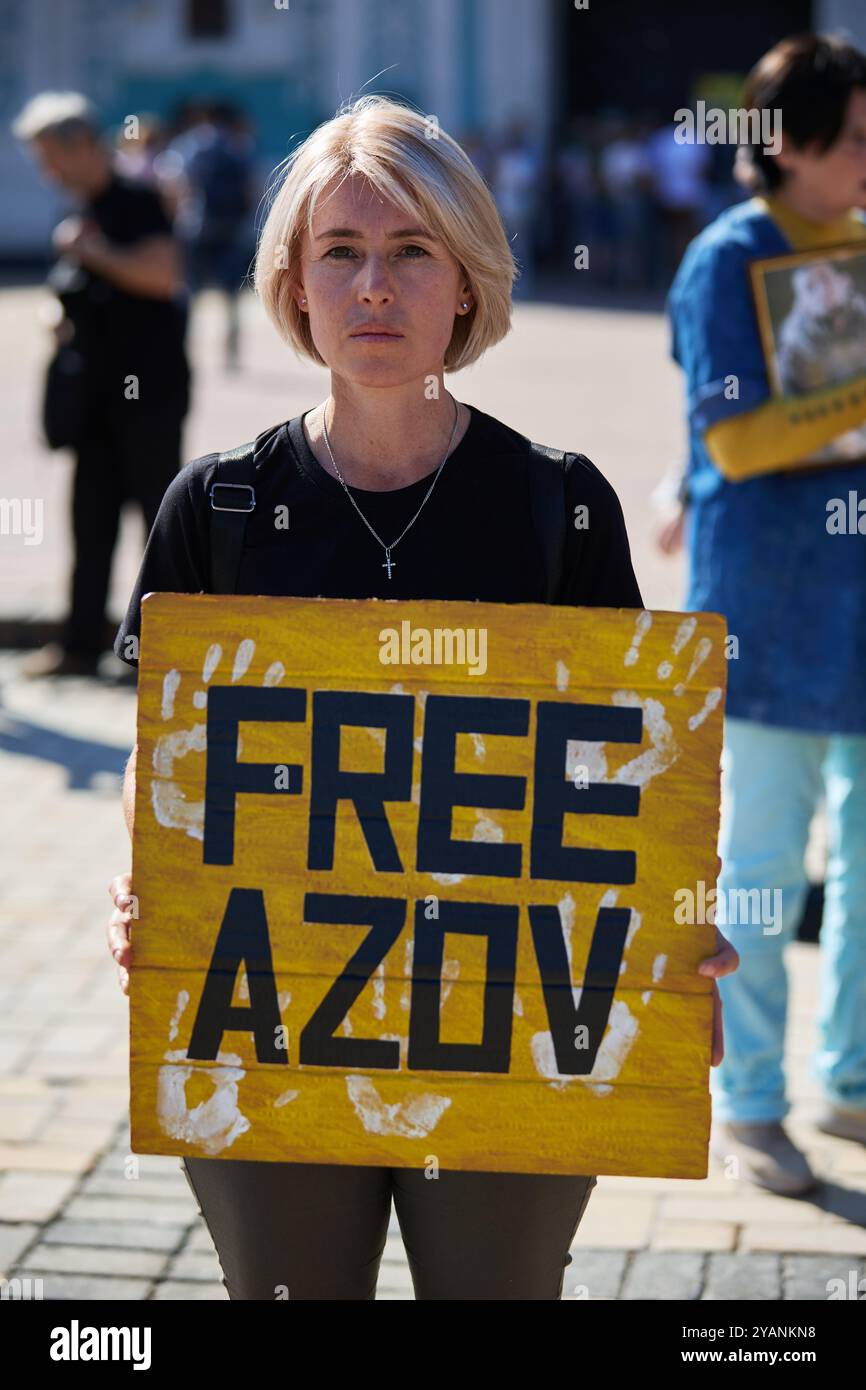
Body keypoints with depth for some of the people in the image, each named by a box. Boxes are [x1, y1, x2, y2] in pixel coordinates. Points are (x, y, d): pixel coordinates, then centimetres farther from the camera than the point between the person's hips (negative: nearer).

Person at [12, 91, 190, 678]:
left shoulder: (137, 200, -11)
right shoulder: (85, 210, 14)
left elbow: (163, 273, -23)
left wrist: (92, 252, -18)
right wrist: (69, 318, 8)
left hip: (150, 386, -8)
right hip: (98, 386, 8)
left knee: (160, 508, -1)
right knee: (92, 515, 8)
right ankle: (82, 642, 11)